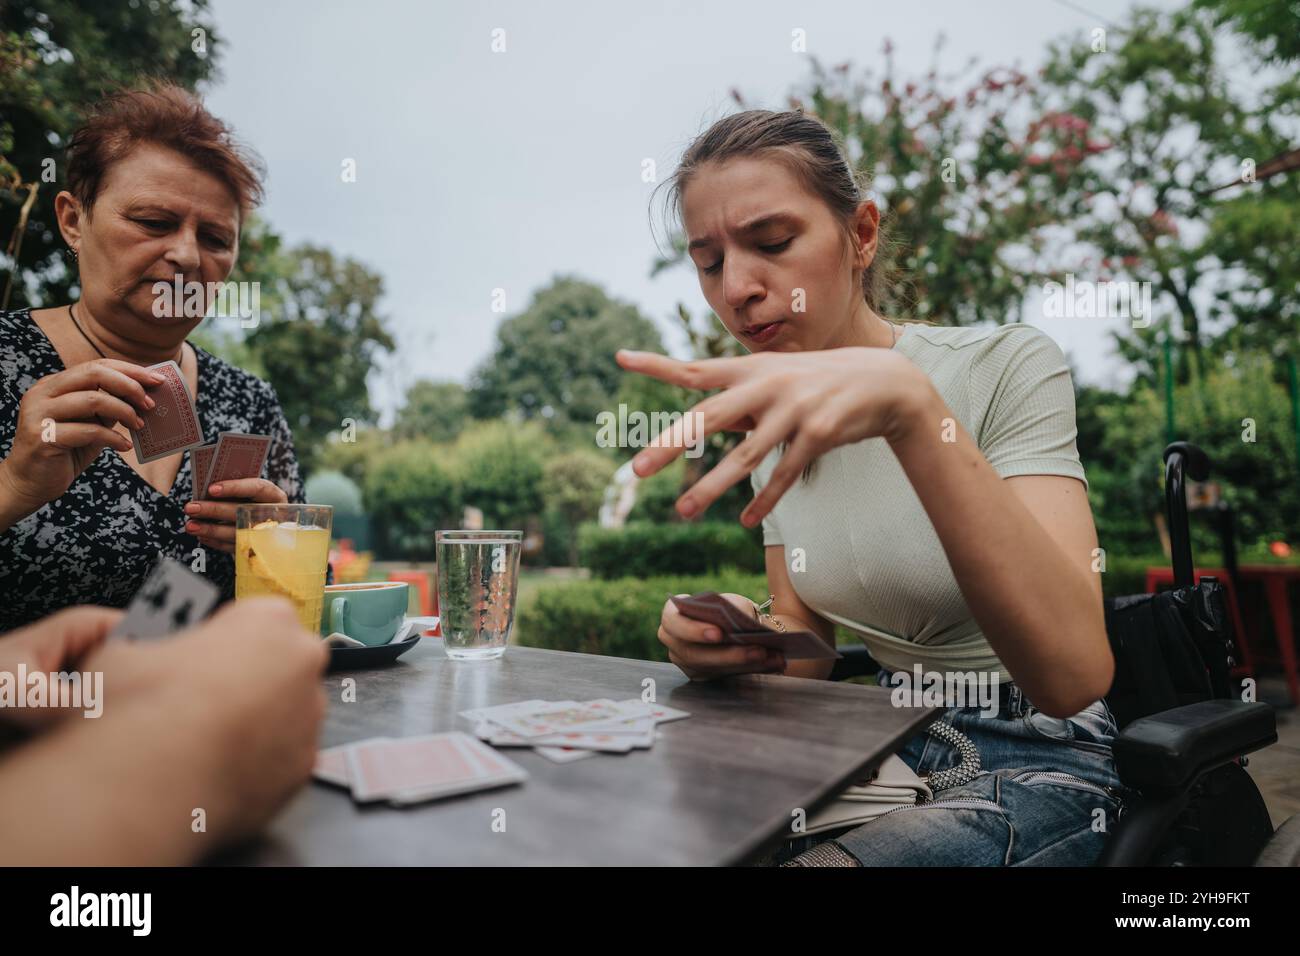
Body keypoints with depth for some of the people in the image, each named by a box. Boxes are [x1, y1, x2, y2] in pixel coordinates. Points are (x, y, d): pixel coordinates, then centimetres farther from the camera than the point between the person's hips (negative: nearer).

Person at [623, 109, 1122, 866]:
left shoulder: (1007, 366, -16)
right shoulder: (776, 422, 1)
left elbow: (1075, 674, -30)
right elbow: (809, 640, 7)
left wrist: (909, 403, -40)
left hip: (1035, 762, -4)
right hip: (892, 745, 5)